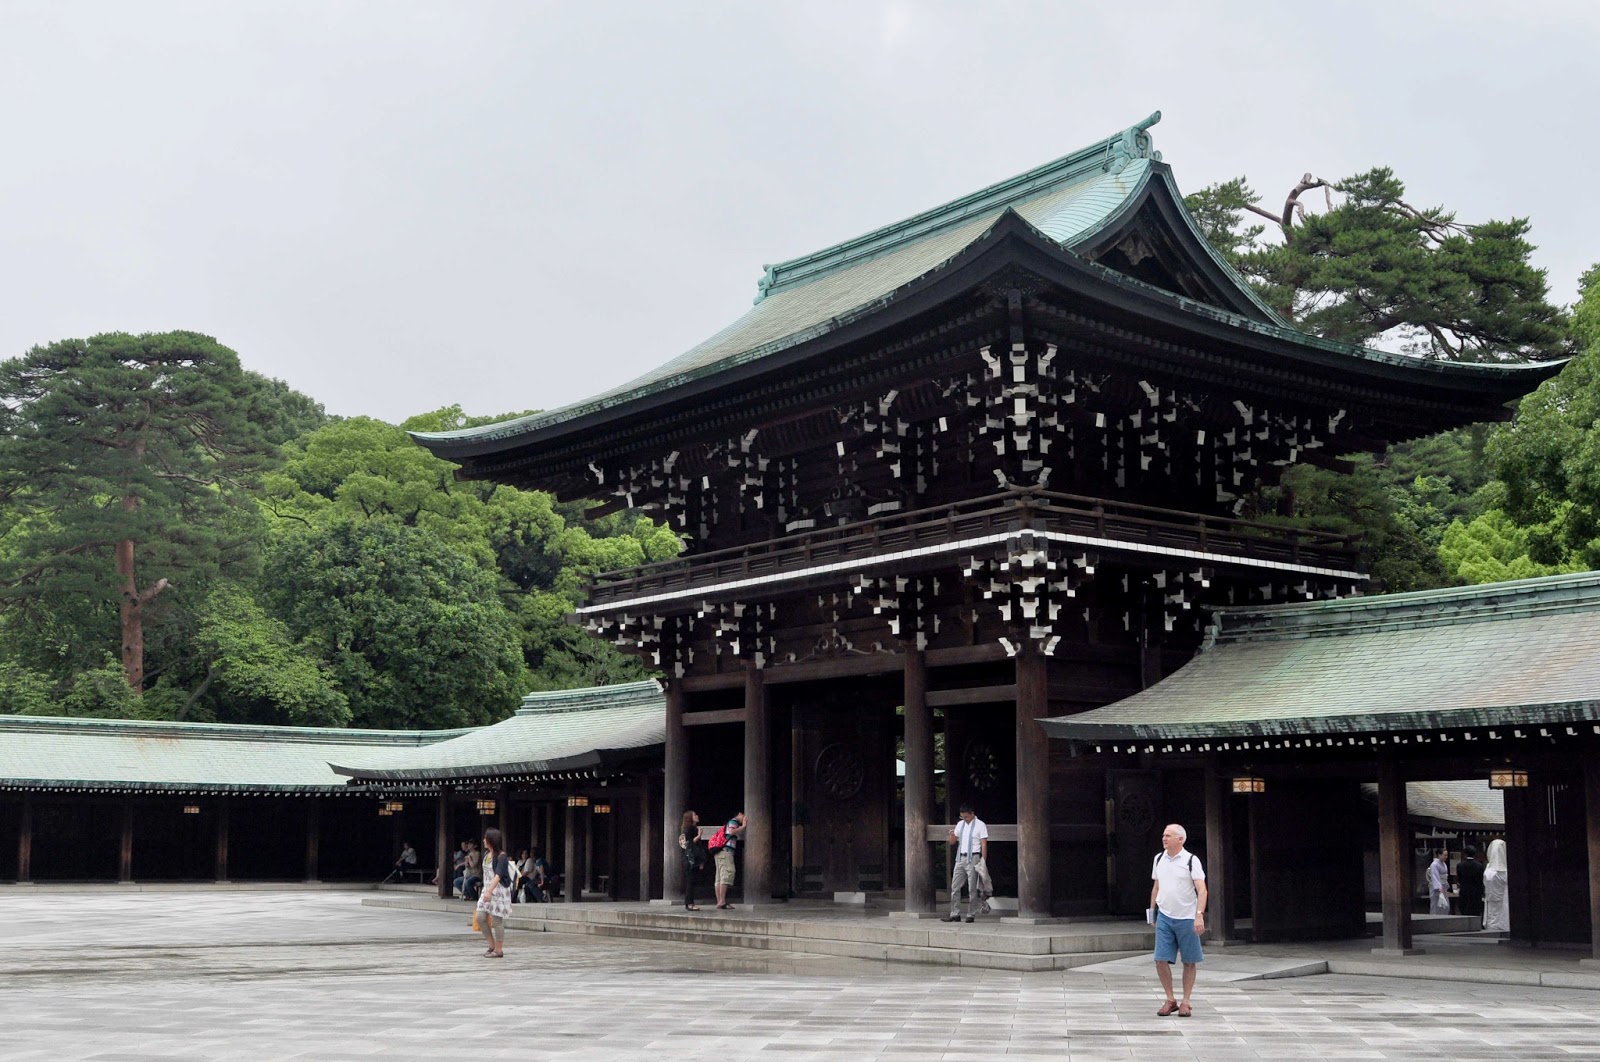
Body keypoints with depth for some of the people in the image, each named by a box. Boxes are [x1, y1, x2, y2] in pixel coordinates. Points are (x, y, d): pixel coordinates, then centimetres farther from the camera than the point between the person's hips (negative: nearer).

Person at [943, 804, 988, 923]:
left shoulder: (980, 825, -3)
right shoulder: (960, 824, 13)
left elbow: (984, 845, -6)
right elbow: (952, 842, 16)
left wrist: (983, 862, -13)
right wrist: (952, 835, -8)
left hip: (973, 858, -5)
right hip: (960, 858, 6)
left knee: (972, 889, 0)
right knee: (955, 887, 2)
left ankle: (971, 915, 6)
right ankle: (955, 915, 6)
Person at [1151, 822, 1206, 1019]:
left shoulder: (1191, 860, -8)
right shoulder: (1159, 859, 8)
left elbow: (1201, 889, -14)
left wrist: (1199, 915, -24)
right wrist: (1152, 911, 18)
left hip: (1186, 918, -4)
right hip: (1164, 916, 4)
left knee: (1189, 962, 4)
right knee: (1161, 960, -4)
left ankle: (1186, 1002, 15)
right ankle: (1170, 1000, 10)